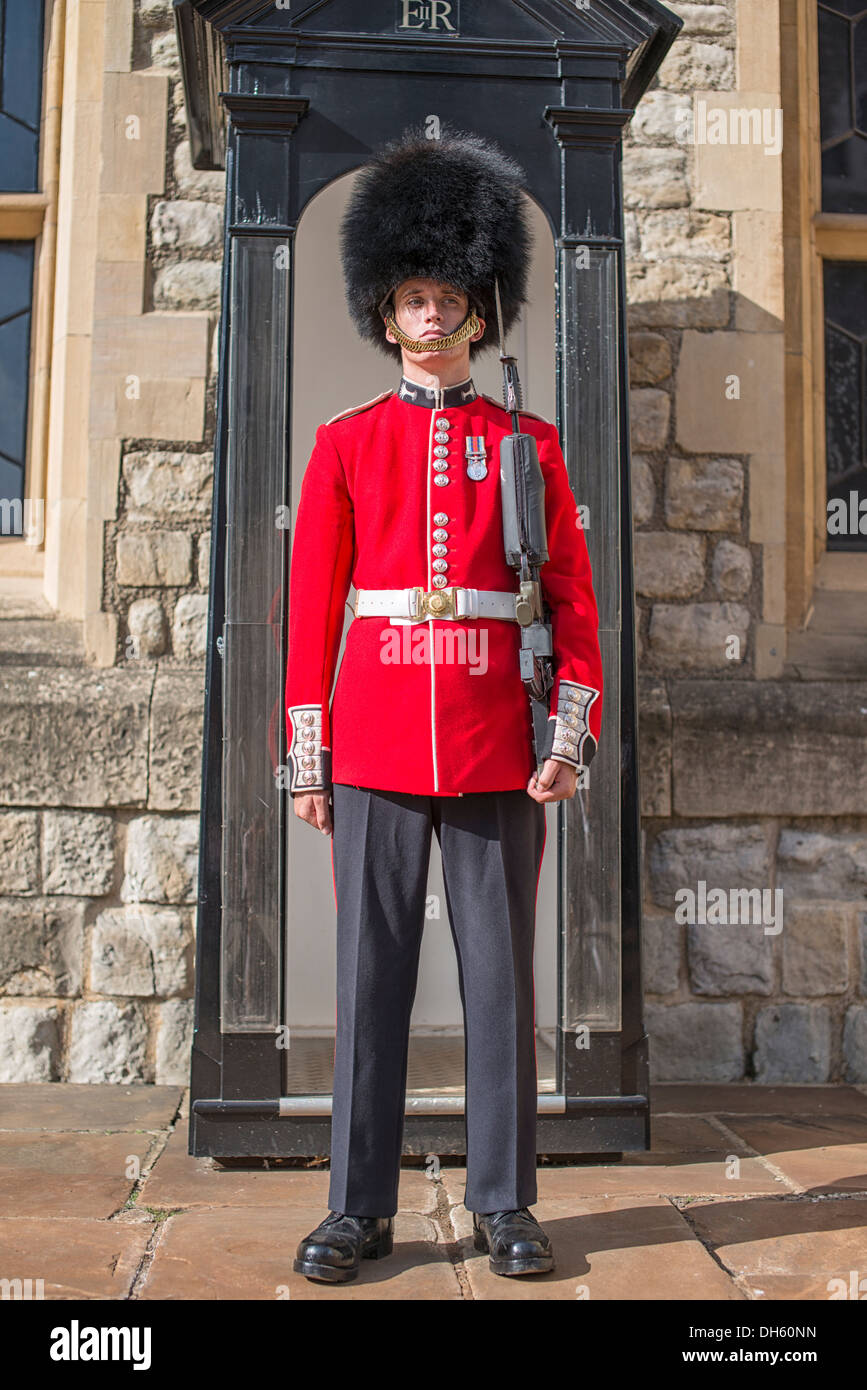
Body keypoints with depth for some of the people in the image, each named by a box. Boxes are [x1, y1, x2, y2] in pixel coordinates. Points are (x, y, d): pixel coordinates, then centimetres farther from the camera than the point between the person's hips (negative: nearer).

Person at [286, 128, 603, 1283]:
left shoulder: (528, 444, 8)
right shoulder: (345, 444, 8)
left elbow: (573, 601, 5)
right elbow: (312, 609, 5)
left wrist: (571, 737, -5)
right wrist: (306, 759, 1)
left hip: (497, 746, 0)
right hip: (377, 745, 0)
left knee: (501, 972, 5)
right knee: (371, 971, 4)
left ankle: (504, 1205, 18)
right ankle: (361, 1206, 16)